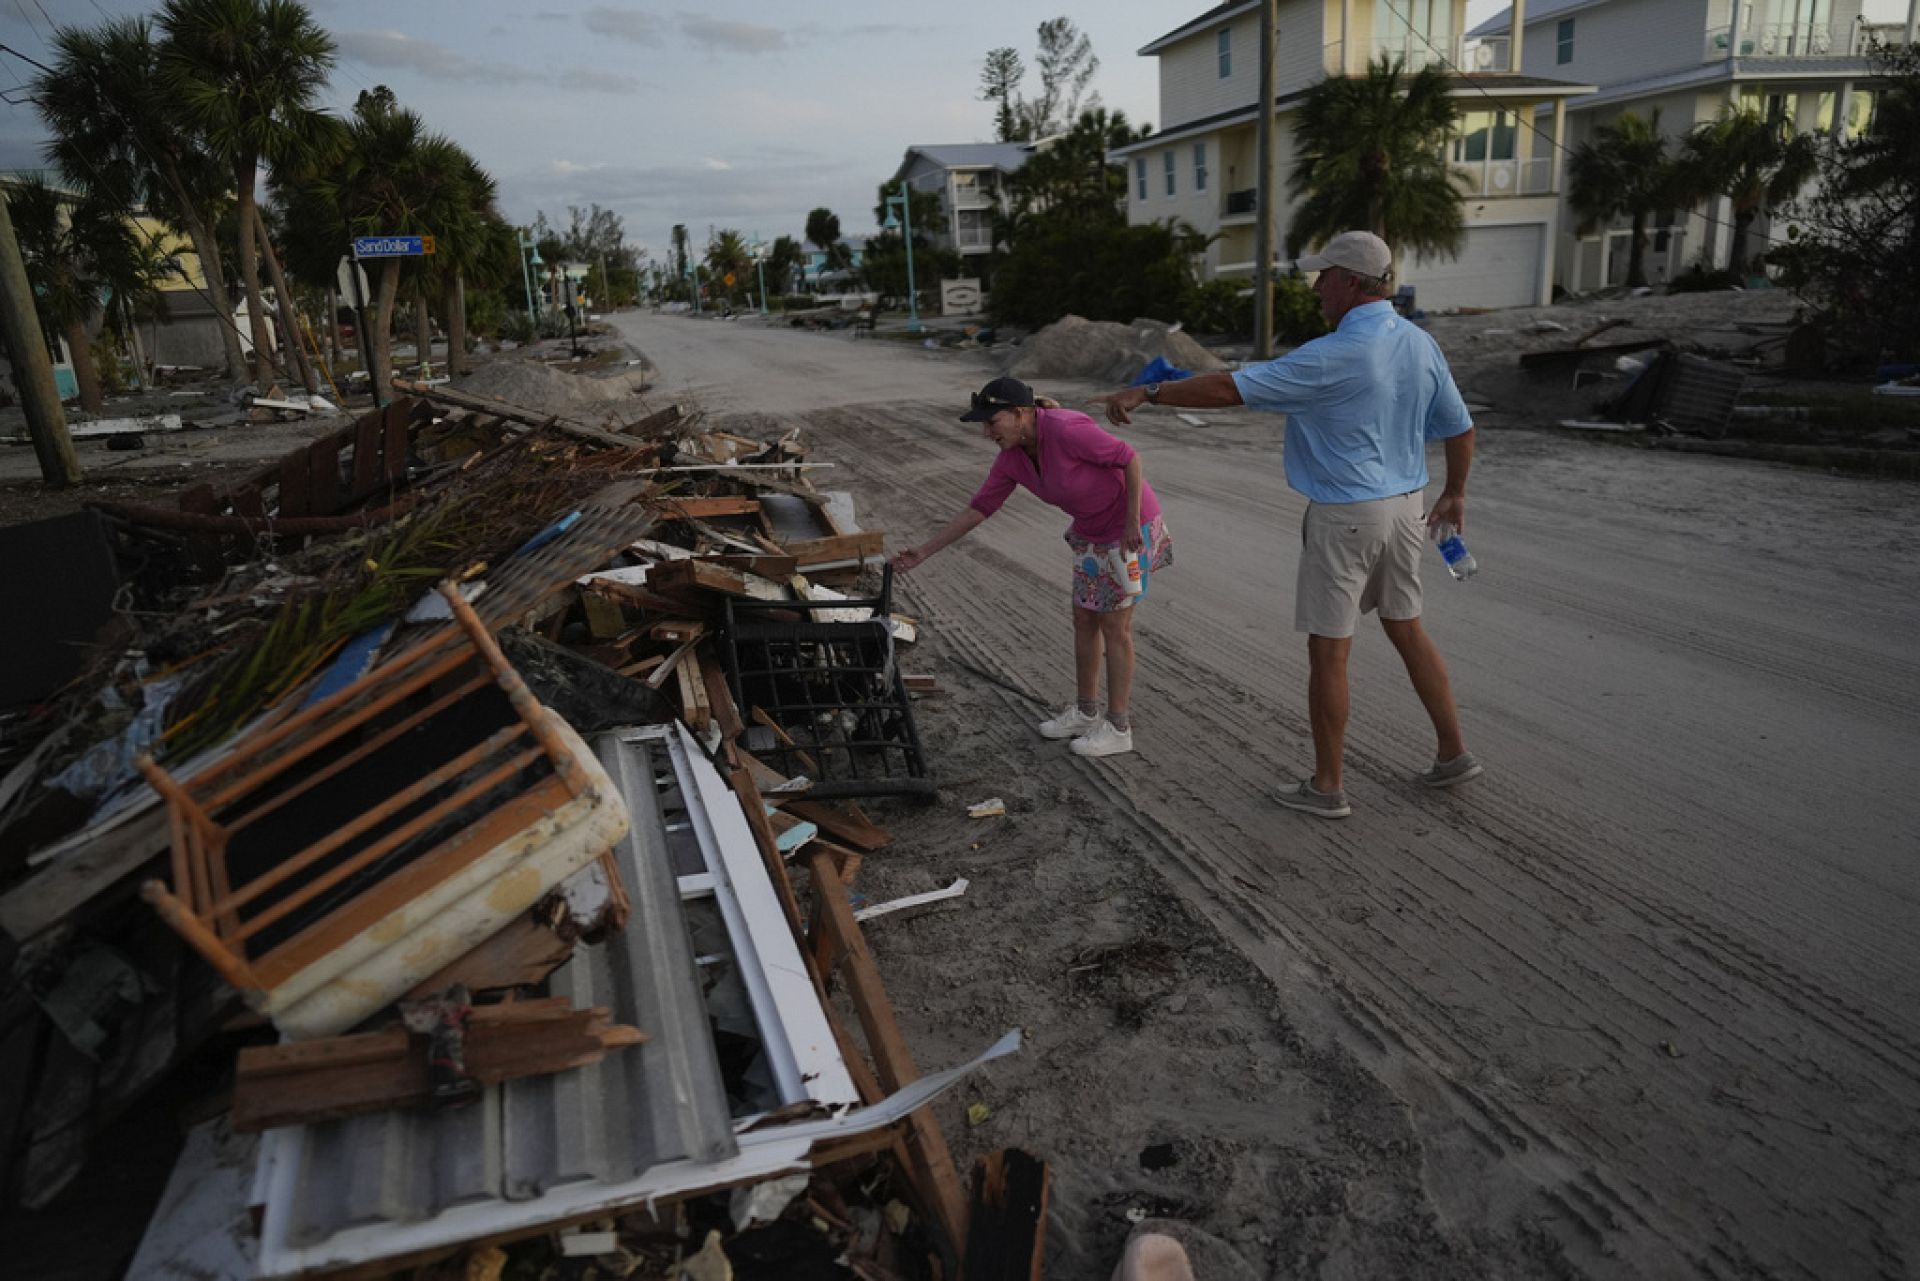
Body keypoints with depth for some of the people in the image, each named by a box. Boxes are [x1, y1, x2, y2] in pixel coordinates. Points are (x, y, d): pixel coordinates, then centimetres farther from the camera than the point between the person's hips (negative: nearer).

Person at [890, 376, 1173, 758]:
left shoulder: (1066, 429, -31)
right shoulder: (1012, 457, -6)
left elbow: (1130, 457, -23)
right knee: (1084, 620, 13)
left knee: (1114, 626, 0)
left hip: (1131, 525, -8)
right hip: (1094, 529, 8)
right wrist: (922, 551, -2)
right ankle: (1085, 712, 29)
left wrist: (1132, 523, -24)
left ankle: (1118, 727, 14)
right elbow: (977, 510, 0)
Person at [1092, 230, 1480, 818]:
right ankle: (1453, 753, 31)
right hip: (1405, 506, 8)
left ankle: (1327, 786, 13)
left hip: (1345, 516, -8)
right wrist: (1455, 493, 29)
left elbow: (1228, 389, -22)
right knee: (1406, 628, 21)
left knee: (1328, 651, 3)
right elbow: (1460, 428, 13)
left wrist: (1146, 392, -13)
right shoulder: (1422, 345, 4)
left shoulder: (1334, 357, -21)